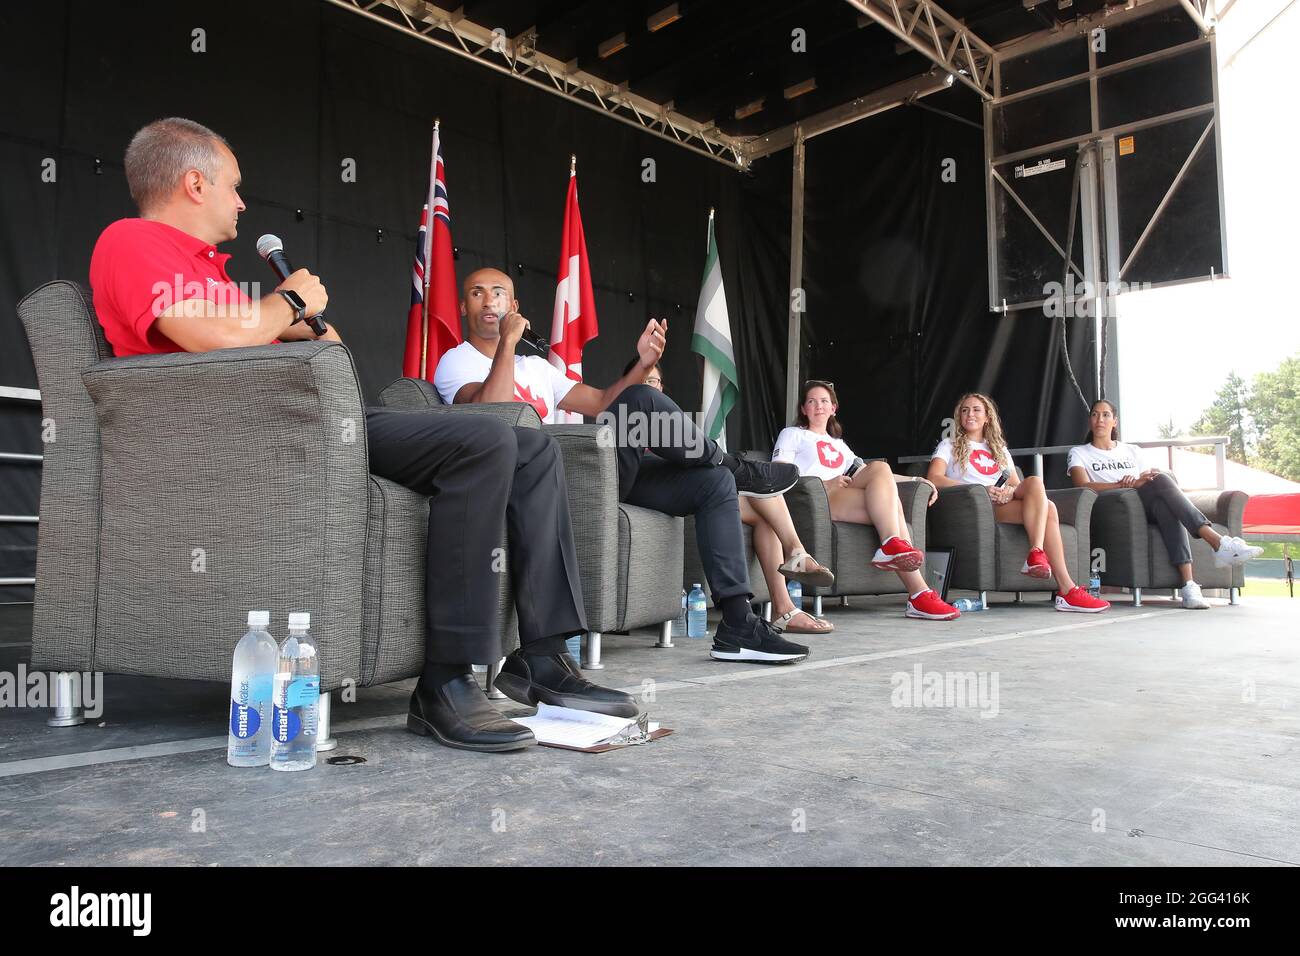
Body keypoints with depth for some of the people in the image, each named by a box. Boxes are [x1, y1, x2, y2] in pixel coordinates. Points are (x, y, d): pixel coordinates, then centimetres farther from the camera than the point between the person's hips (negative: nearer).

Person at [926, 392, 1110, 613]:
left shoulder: (1000, 449, 31)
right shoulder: (949, 446, 16)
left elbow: (1016, 484, 19)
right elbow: (934, 478, -5)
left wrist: (1010, 491, -9)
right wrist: (981, 489, -15)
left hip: (1001, 504, 5)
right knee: (1045, 508, -26)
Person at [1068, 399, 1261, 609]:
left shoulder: (1131, 451, 30)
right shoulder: (1079, 453, 16)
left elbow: (1150, 482, 19)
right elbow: (1083, 486, -5)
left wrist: (1146, 477, -6)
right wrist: (1130, 484, -16)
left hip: (1145, 508, 4)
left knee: (1165, 504, -35)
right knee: (1161, 479, -30)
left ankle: (1187, 584, -48)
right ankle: (1218, 543, -42)